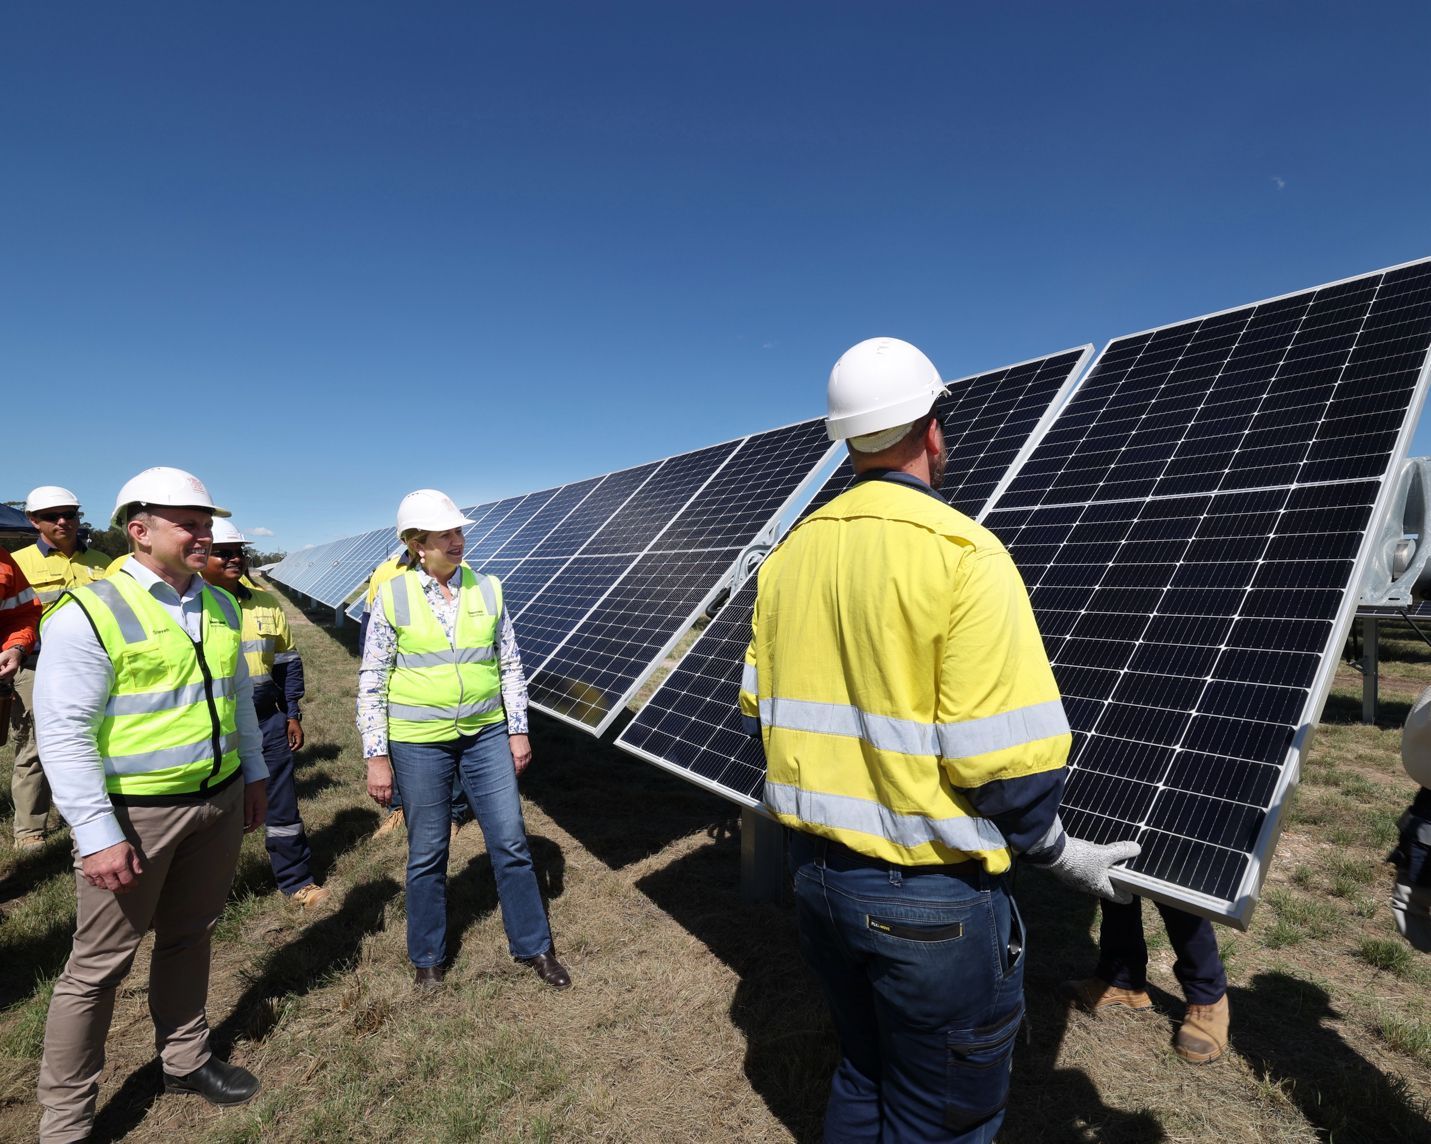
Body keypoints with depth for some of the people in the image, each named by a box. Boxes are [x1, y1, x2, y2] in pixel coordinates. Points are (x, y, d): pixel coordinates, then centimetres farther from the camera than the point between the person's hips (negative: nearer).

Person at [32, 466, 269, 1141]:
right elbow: (63, 734, -16)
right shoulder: (89, 613, -14)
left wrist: (253, 773, 17)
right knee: (100, 963, 8)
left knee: (189, 936, 20)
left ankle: (185, 1060, 40)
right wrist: (97, 836, -18)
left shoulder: (219, 606, 6)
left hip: (218, 803, 6)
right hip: (133, 813, -6)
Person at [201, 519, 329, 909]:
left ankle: (297, 881, 25)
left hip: (268, 723, 3)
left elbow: (288, 662, 11)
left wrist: (293, 714, 9)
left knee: (282, 807, 11)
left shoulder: (266, 603, 5)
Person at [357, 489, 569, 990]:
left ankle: (534, 946, 25)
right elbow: (371, 682, -4)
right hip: (419, 741, -2)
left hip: (486, 734, 2)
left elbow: (511, 665, 5)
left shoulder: (486, 589, -1)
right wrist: (376, 756, -5)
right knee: (427, 853, 12)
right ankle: (427, 958, 33)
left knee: (511, 842, 7)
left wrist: (518, 730, 3)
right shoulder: (392, 597, -7)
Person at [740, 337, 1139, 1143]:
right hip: (931, 894, -6)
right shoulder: (959, 550, -19)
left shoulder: (791, 552, 0)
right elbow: (1007, 758, -20)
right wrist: (1064, 853, -2)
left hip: (819, 869, 6)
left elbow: (762, 713, 6)